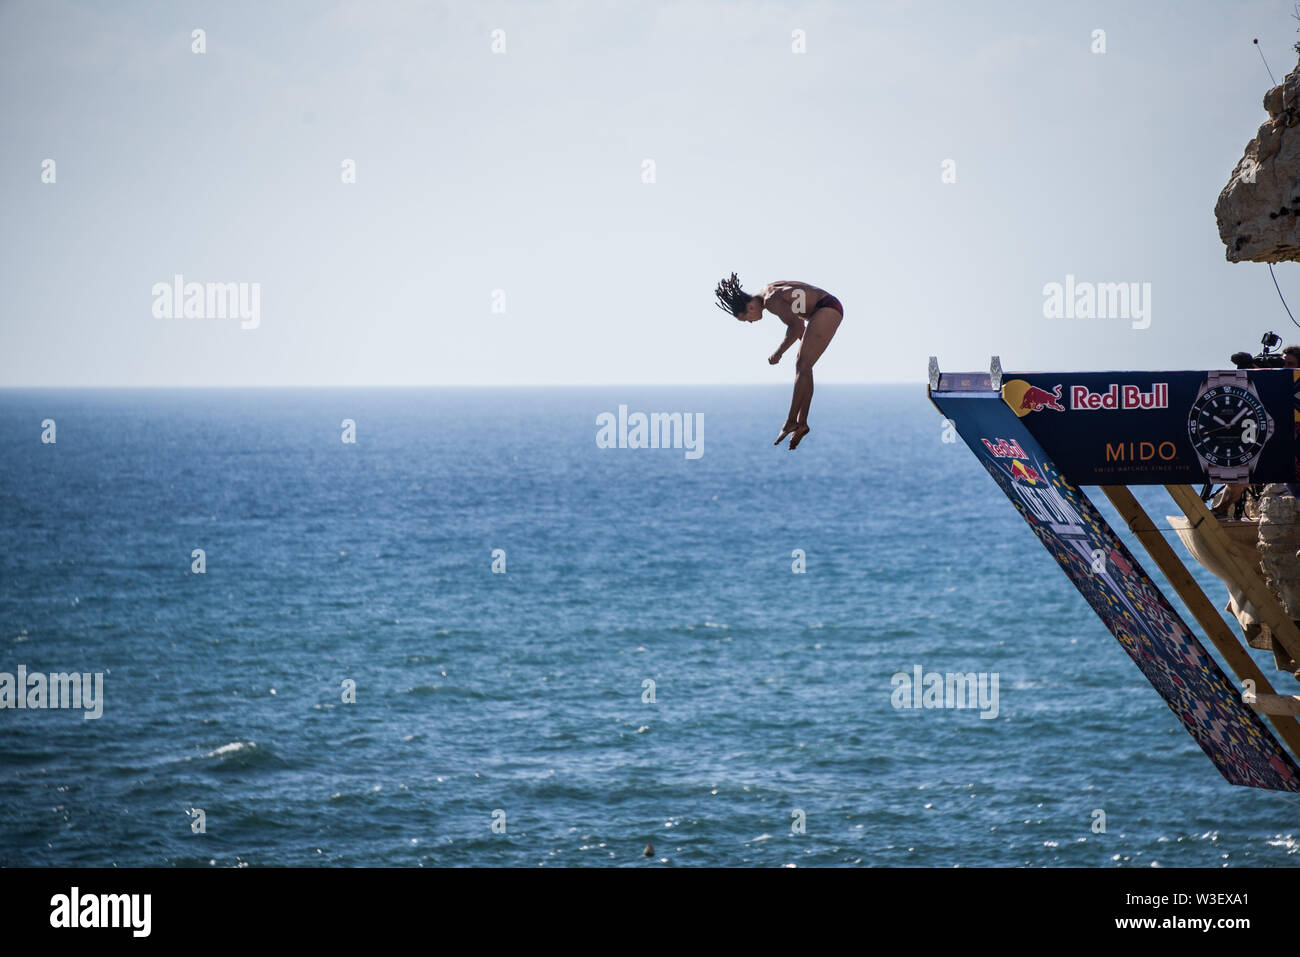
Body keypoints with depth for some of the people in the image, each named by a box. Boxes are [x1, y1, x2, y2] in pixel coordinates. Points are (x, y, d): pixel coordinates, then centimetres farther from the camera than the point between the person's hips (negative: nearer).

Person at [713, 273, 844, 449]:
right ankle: (802, 423, 7)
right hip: (825, 311, 11)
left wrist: (779, 352, -17)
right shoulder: (766, 293, 11)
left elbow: (797, 326, -27)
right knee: (802, 366, 8)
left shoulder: (771, 301, -20)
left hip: (828, 310, -11)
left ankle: (791, 421, -13)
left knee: (803, 366, -12)